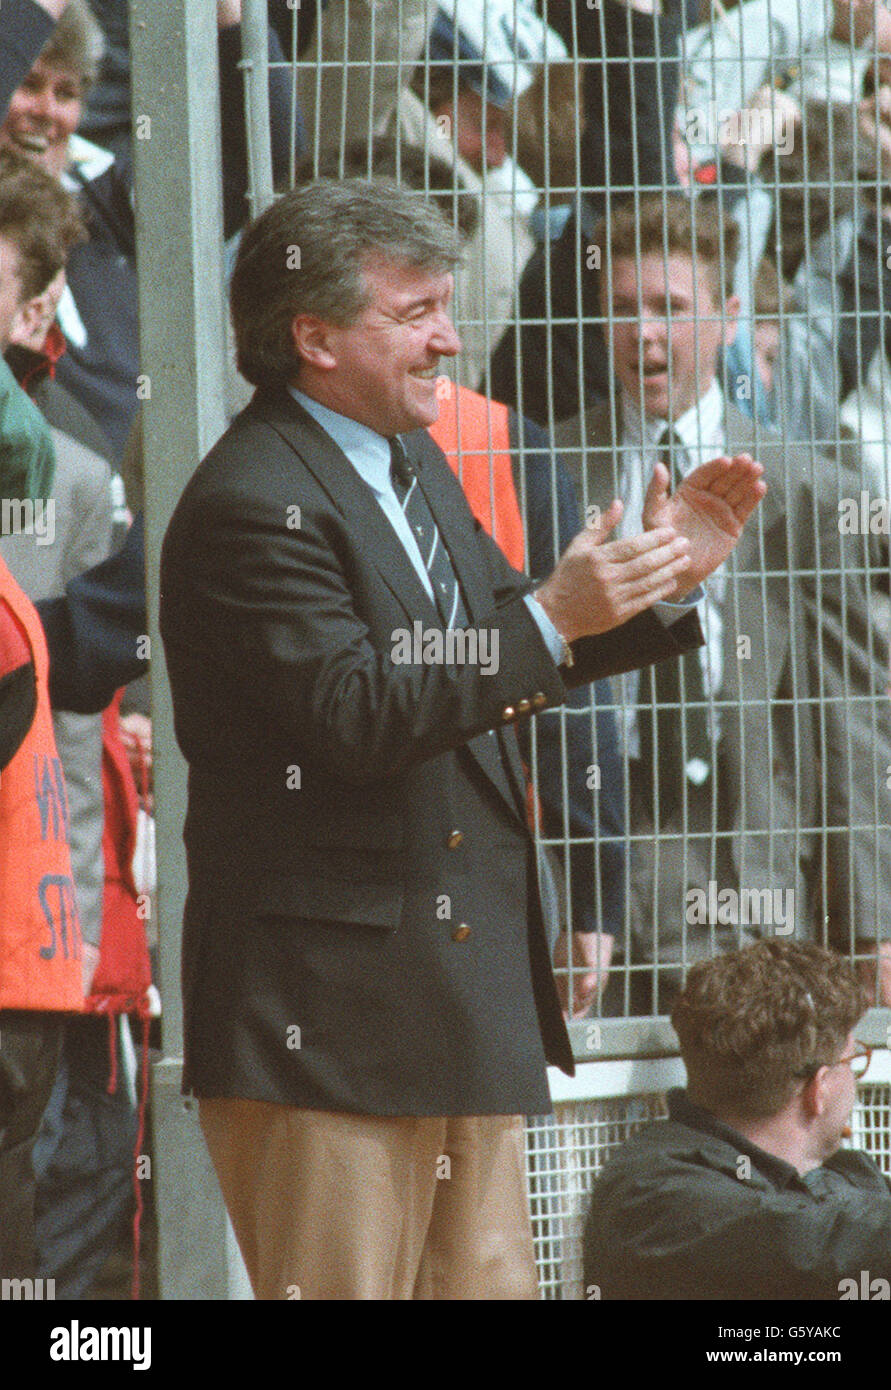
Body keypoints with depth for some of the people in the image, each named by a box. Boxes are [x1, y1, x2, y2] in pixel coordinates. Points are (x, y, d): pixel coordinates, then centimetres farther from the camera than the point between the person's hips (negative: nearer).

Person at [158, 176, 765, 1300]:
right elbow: (355, 716, -23)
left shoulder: (415, 467, 16)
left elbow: (498, 658, 24)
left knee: (487, 1282, 10)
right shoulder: (252, 505, -15)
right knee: (345, 1288, -6)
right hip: (329, 1010, -9)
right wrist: (552, 619, -24)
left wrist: (660, 583, 12)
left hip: (471, 994, 10)